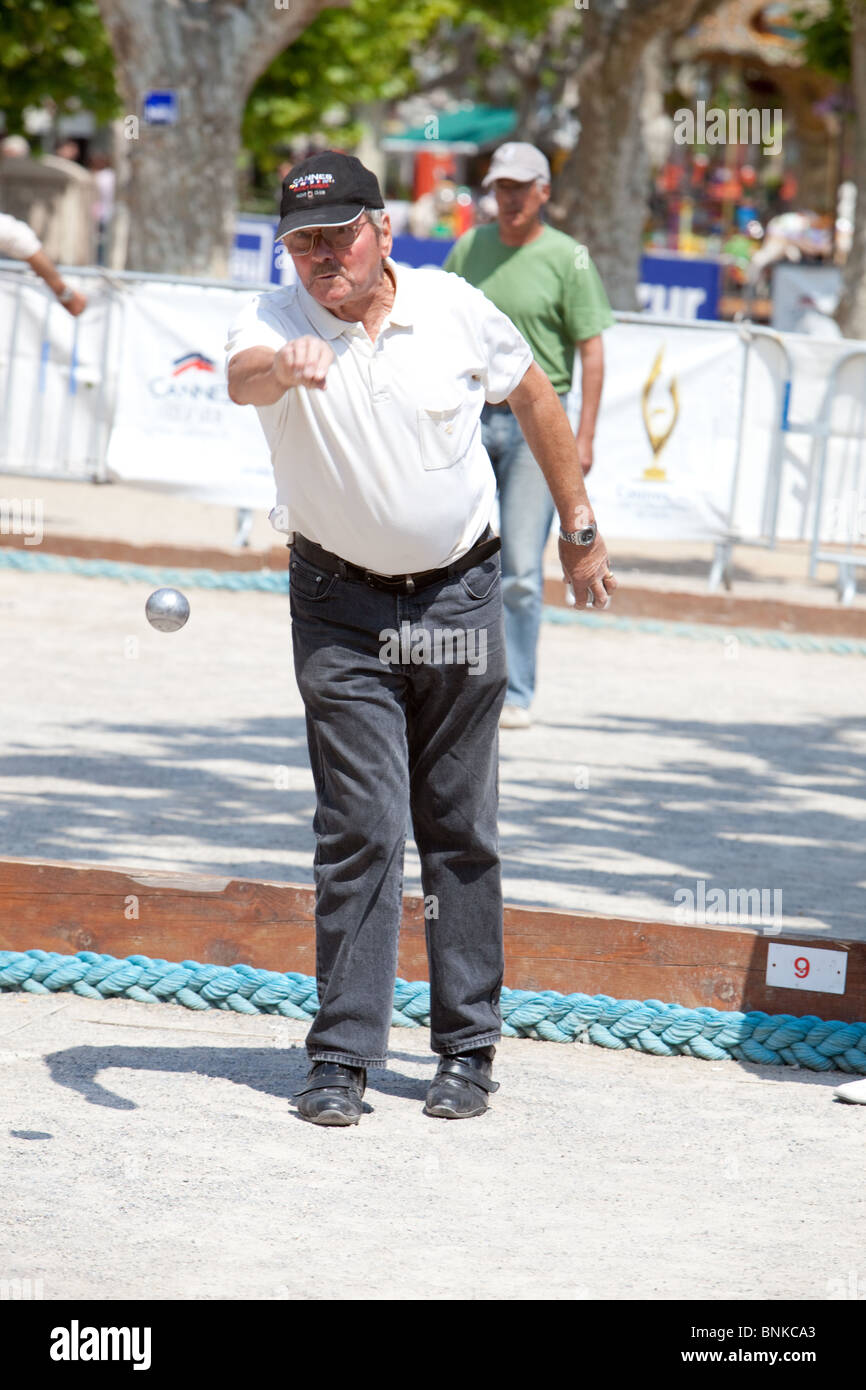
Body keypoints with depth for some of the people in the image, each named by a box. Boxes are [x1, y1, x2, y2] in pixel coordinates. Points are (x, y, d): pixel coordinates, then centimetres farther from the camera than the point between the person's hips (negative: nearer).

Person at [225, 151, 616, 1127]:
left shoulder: (454, 309, -7)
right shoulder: (276, 323, -14)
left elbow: (534, 399, 10)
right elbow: (242, 376, -38)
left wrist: (579, 528, 15)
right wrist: (280, 367, -62)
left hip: (459, 597, 2)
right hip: (340, 606, -2)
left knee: (460, 828, 6)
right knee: (360, 827, -9)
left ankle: (467, 1047, 14)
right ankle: (341, 1054, -5)